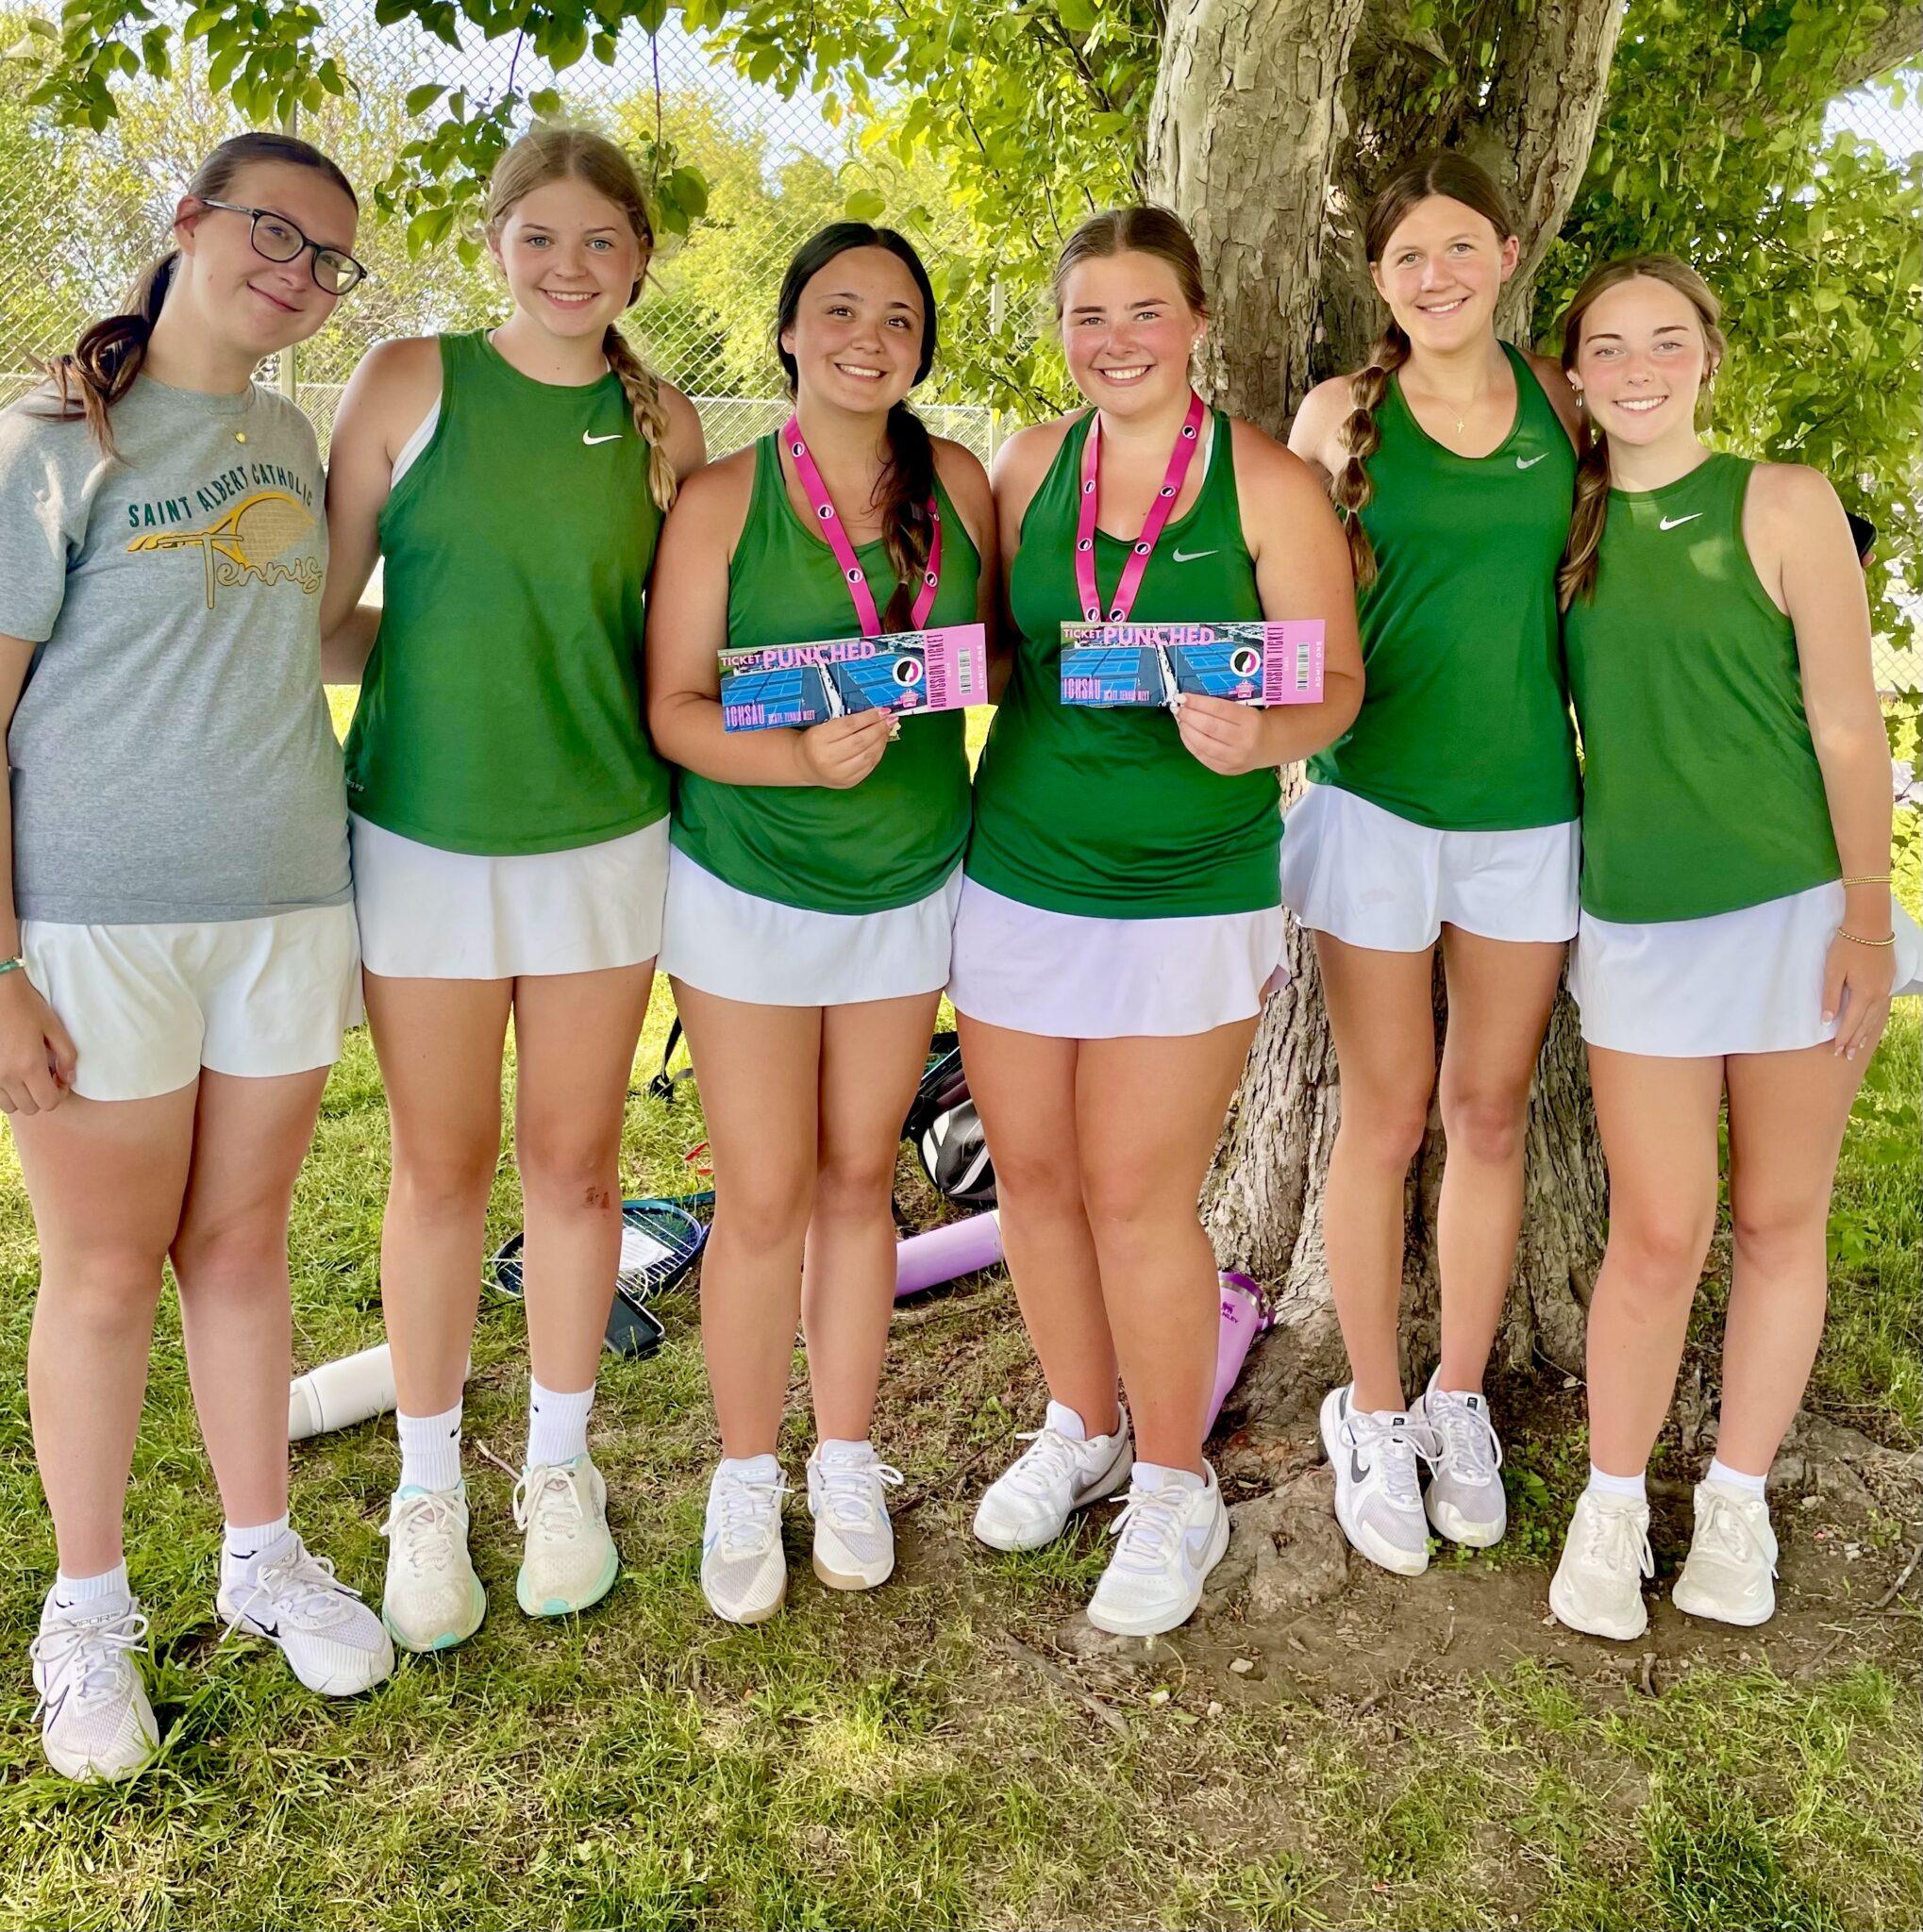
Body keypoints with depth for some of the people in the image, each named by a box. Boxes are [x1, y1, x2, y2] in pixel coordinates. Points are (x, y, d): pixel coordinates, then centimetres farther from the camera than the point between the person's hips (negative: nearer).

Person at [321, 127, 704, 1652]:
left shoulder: (663, 421, 4)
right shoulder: (410, 381, -2)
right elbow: (320, 611, -1)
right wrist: (453, 644, -9)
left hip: (605, 837, 2)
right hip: (425, 832, -1)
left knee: (575, 1161, 10)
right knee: (442, 1169, 8)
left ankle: (561, 1467, 30)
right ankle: (428, 1487, 27)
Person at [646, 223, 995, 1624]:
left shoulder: (956, 481, 2)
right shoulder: (724, 500, -7)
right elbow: (673, 705, -10)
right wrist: (804, 754, -28)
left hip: (913, 881, 3)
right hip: (749, 883, -2)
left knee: (858, 1178, 12)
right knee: (764, 1197, 2)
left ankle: (847, 1463, 29)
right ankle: (747, 1481, 23)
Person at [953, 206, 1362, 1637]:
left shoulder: (1267, 483, -4)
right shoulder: (1031, 466, 7)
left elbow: (1337, 681, -7)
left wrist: (1259, 735, -27)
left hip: (1190, 895, -4)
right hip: (1018, 872, 4)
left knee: (1136, 1195, -2)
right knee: (1032, 1171, 10)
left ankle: (1176, 1488, 20)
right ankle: (1082, 1429, 34)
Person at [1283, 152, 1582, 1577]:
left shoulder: (1562, 401, 6)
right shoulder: (1342, 414, 0)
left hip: (1532, 808, 2)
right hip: (1379, 805, -2)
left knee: (1492, 1114, 10)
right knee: (1386, 1122, 4)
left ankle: (1460, 1402, 28)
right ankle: (1373, 1415, 22)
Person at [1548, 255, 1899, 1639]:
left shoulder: (1783, 504, -2)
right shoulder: (1567, 523, 7)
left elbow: (1849, 725, -5)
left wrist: (1868, 921, -10)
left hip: (1796, 911, -1)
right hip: (1636, 924, 2)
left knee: (1779, 1222, 8)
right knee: (1658, 1236, 1)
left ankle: (1738, 1501, 26)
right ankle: (1613, 1507, 20)